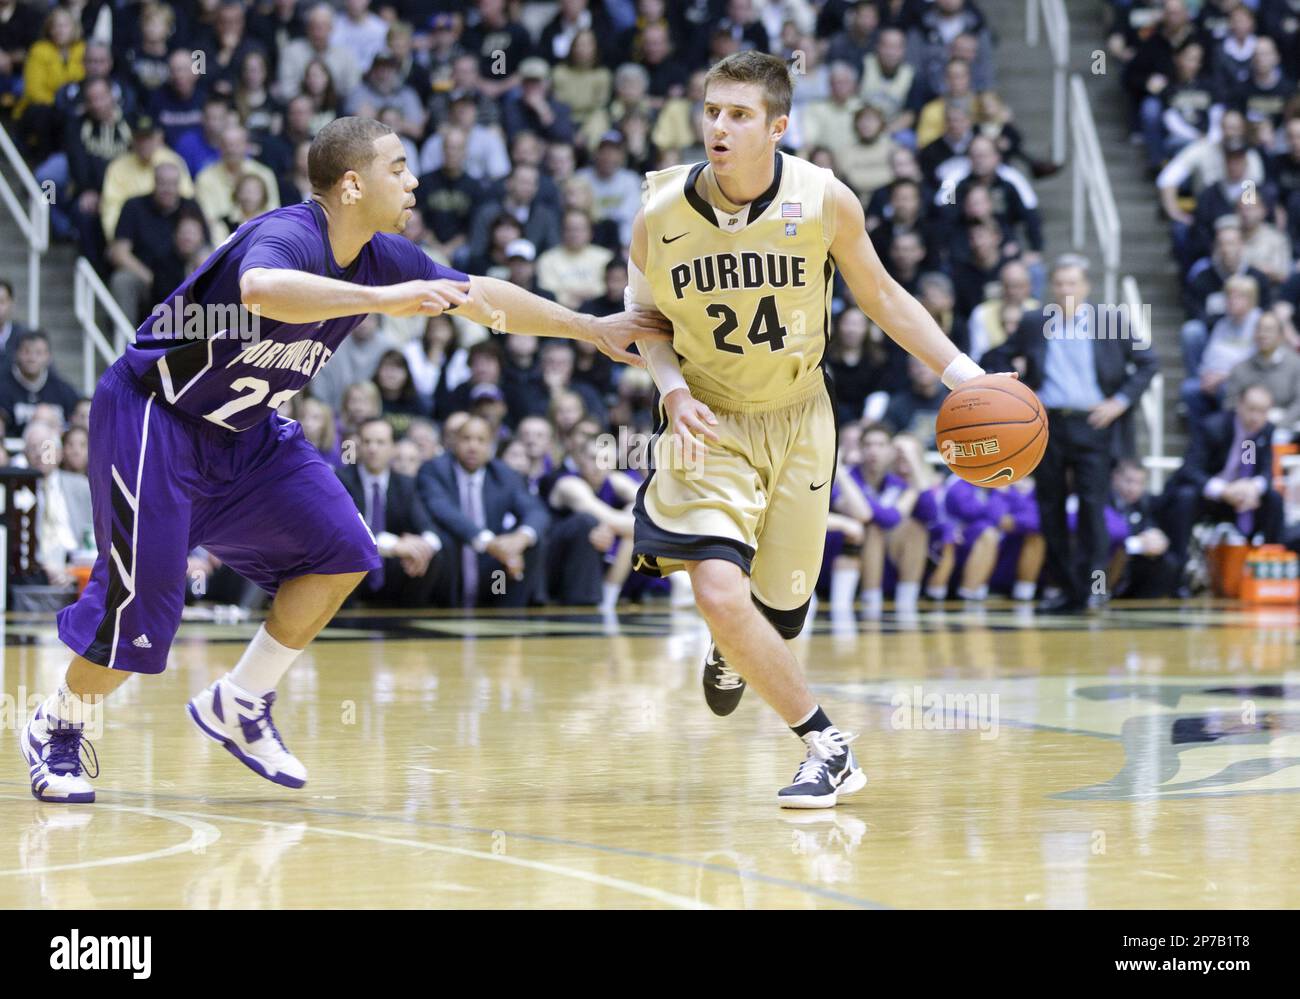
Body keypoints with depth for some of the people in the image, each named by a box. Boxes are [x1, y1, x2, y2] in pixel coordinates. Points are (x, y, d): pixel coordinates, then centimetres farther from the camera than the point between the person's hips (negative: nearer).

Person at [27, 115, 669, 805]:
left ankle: (239, 706, 12)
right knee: (141, 597, -13)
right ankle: (56, 731, 12)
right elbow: (261, 288, -54)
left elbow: (482, 296, 12)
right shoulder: (287, 237, -28)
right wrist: (382, 299, -55)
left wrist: (591, 328, 15)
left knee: (342, 552, -2)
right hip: (151, 417, -9)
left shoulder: (381, 257, -2)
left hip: (244, 430, 9)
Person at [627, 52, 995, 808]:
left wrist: (964, 373, -8)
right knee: (718, 592, -22)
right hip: (710, 425, -1)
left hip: (797, 420, 1)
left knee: (780, 614, 7)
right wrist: (674, 391, -15)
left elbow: (881, 297, 0)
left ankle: (732, 653, 47)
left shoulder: (825, 201, -15)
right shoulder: (662, 215, -15)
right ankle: (829, 748, -5)